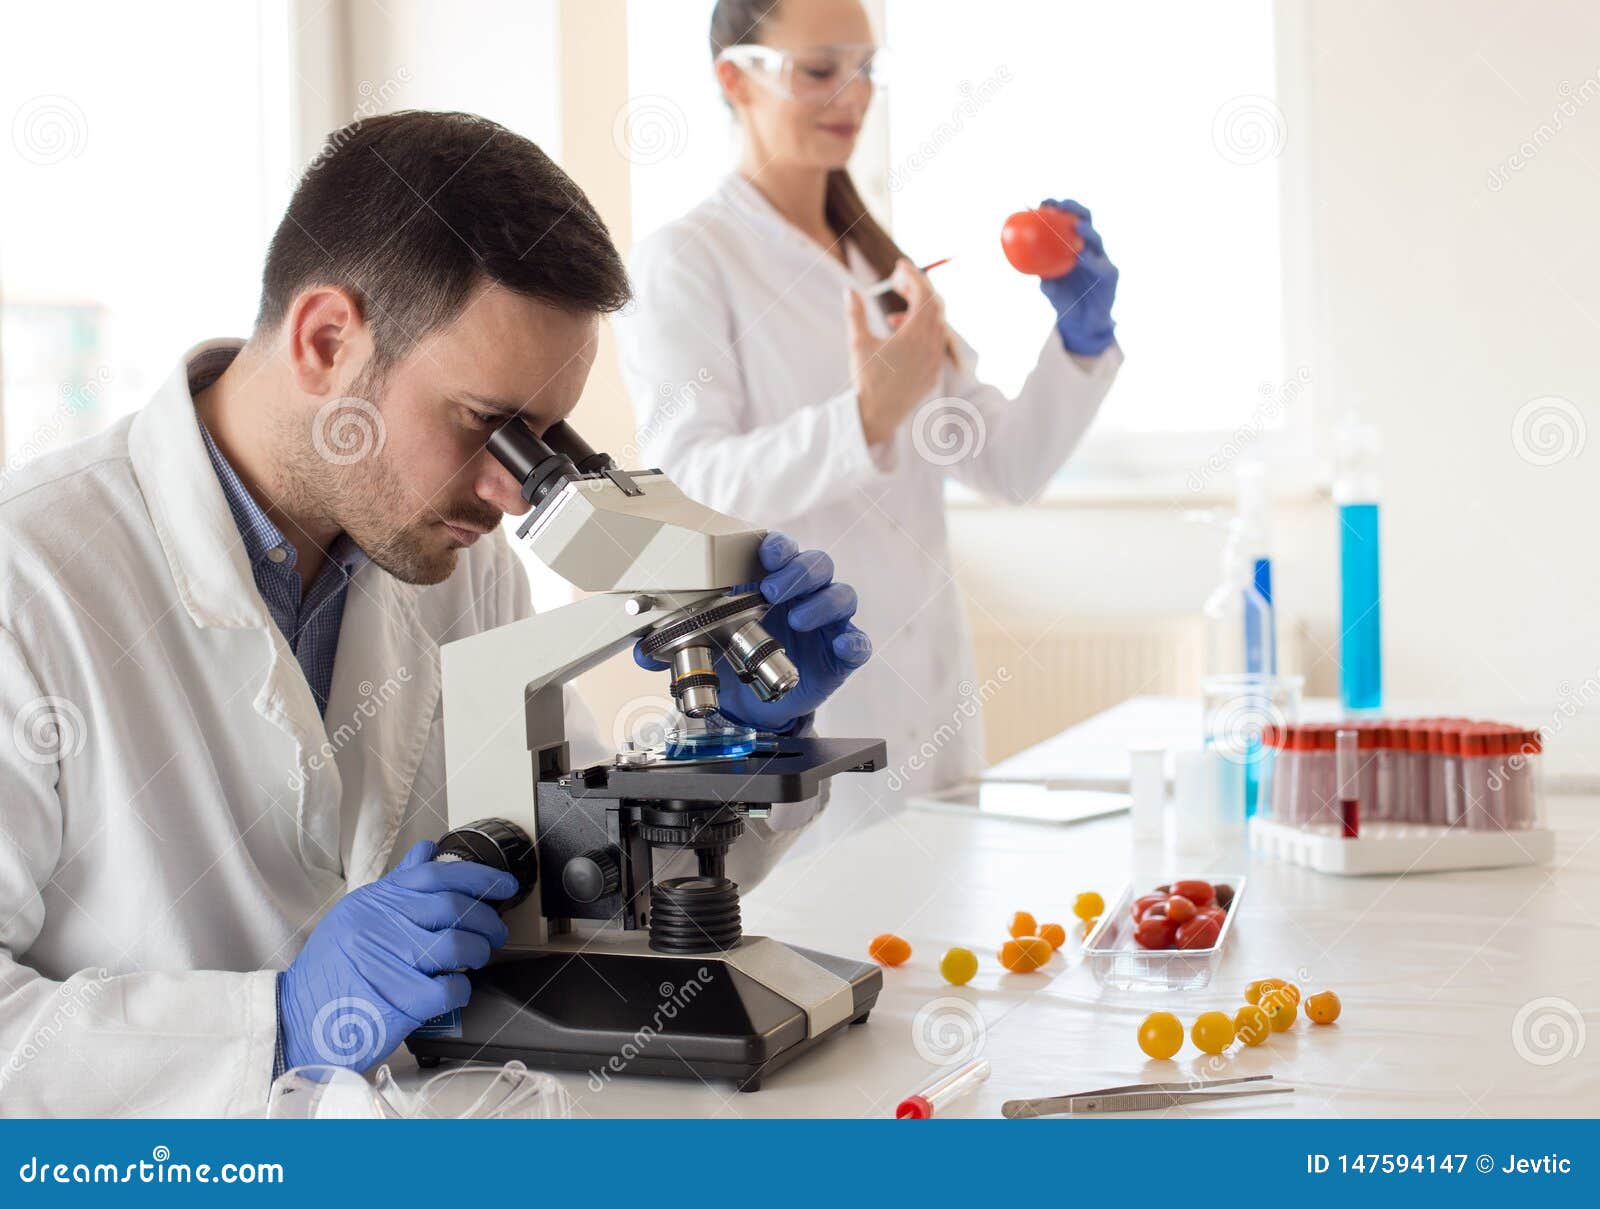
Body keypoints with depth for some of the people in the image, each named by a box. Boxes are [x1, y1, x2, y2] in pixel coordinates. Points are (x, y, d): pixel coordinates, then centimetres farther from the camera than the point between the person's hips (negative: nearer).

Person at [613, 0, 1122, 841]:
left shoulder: (889, 263, 14)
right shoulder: (683, 262, -5)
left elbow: (1009, 468, 10)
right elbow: (689, 486, -18)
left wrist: (1082, 336, -5)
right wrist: (866, 421, -31)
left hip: (927, 698, 6)